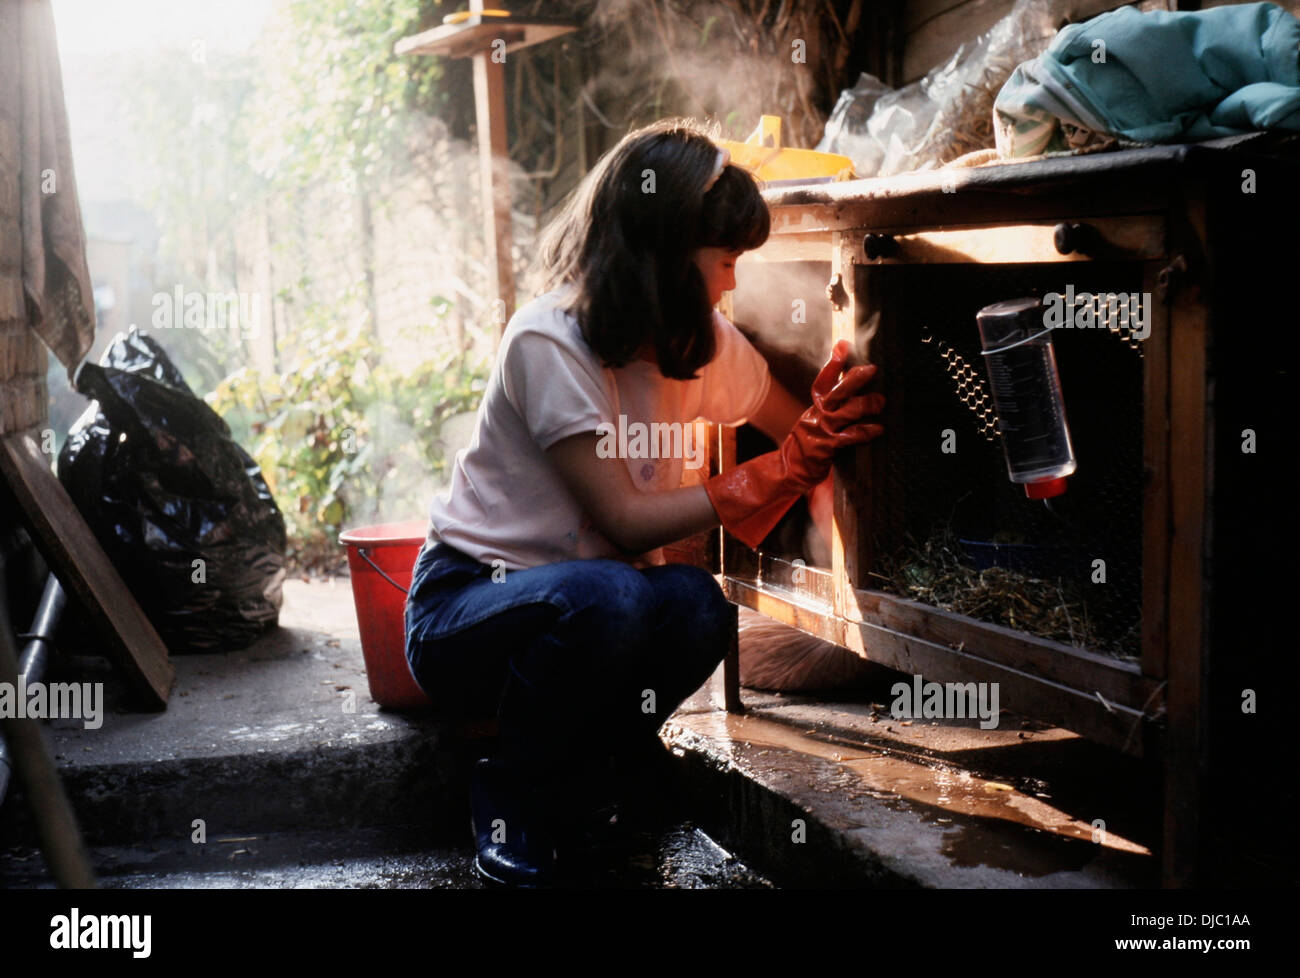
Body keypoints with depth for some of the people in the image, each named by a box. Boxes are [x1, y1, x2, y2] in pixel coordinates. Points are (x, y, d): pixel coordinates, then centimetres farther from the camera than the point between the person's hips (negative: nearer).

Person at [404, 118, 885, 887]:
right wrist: (783, 471, -22)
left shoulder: (702, 339, 0)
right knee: (604, 597, -38)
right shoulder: (549, 342, -22)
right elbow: (626, 521, -23)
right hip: (462, 607, -6)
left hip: (588, 607, 6)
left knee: (695, 605, -28)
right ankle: (512, 814, -12)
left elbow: (796, 428, 13)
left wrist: (825, 426, -12)